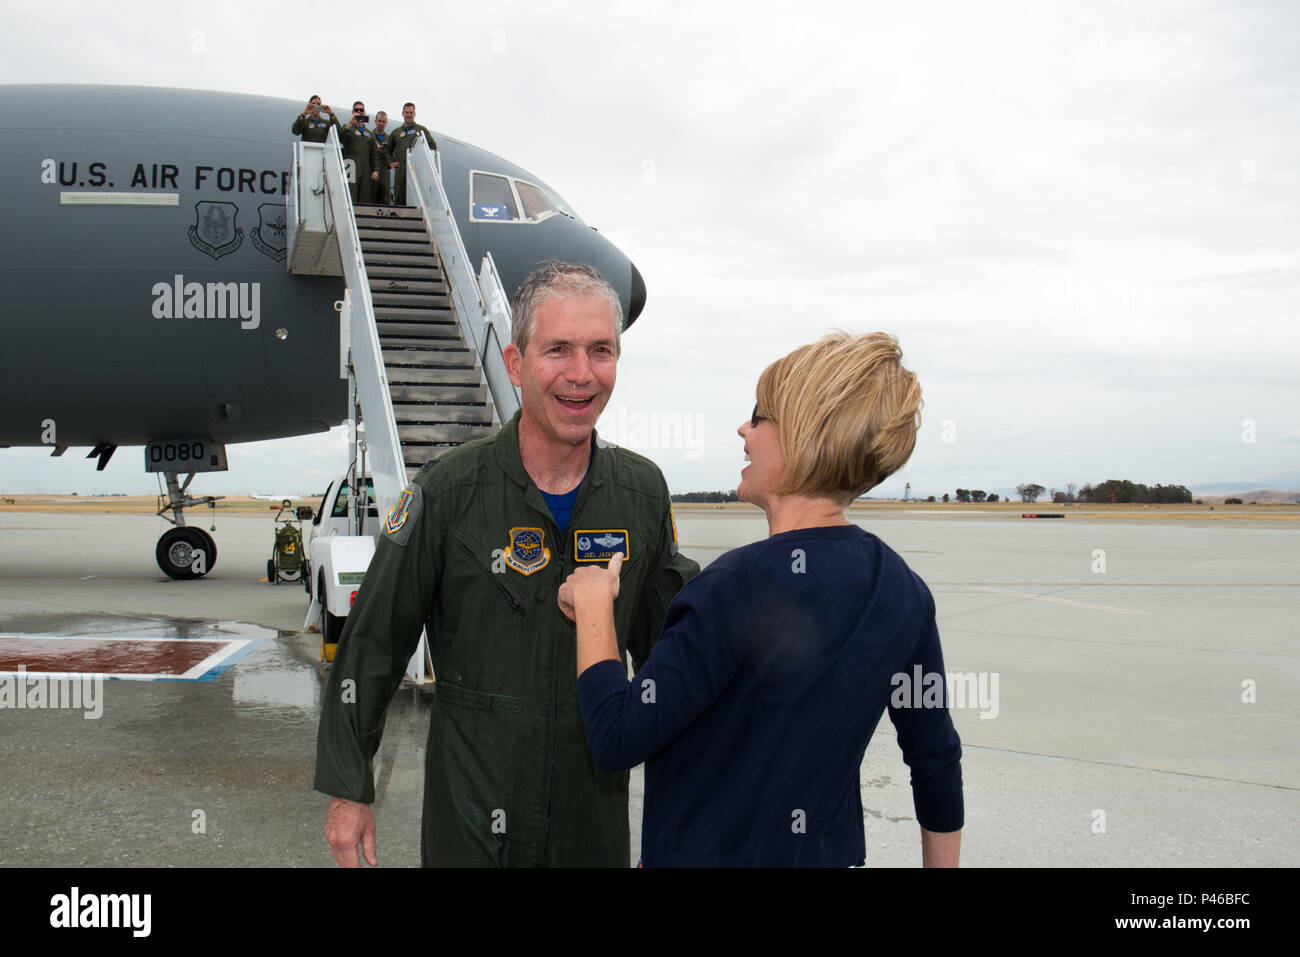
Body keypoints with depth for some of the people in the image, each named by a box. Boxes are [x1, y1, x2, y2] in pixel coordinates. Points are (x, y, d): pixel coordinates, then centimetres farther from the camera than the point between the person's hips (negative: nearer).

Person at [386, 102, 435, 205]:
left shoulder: (421, 130, 12)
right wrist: (390, 162, 11)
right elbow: (388, 150, 27)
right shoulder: (396, 132, 21)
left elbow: (433, 146, 8)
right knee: (399, 199, 0)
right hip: (400, 171, 3)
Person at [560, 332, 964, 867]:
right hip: (832, 852, 6)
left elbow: (618, 740, -24)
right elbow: (937, 759, 2)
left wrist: (592, 605, -11)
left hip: (712, 852, -6)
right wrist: (942, 863, 16)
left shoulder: (741, 585, -26)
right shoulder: (902, 588, -5)